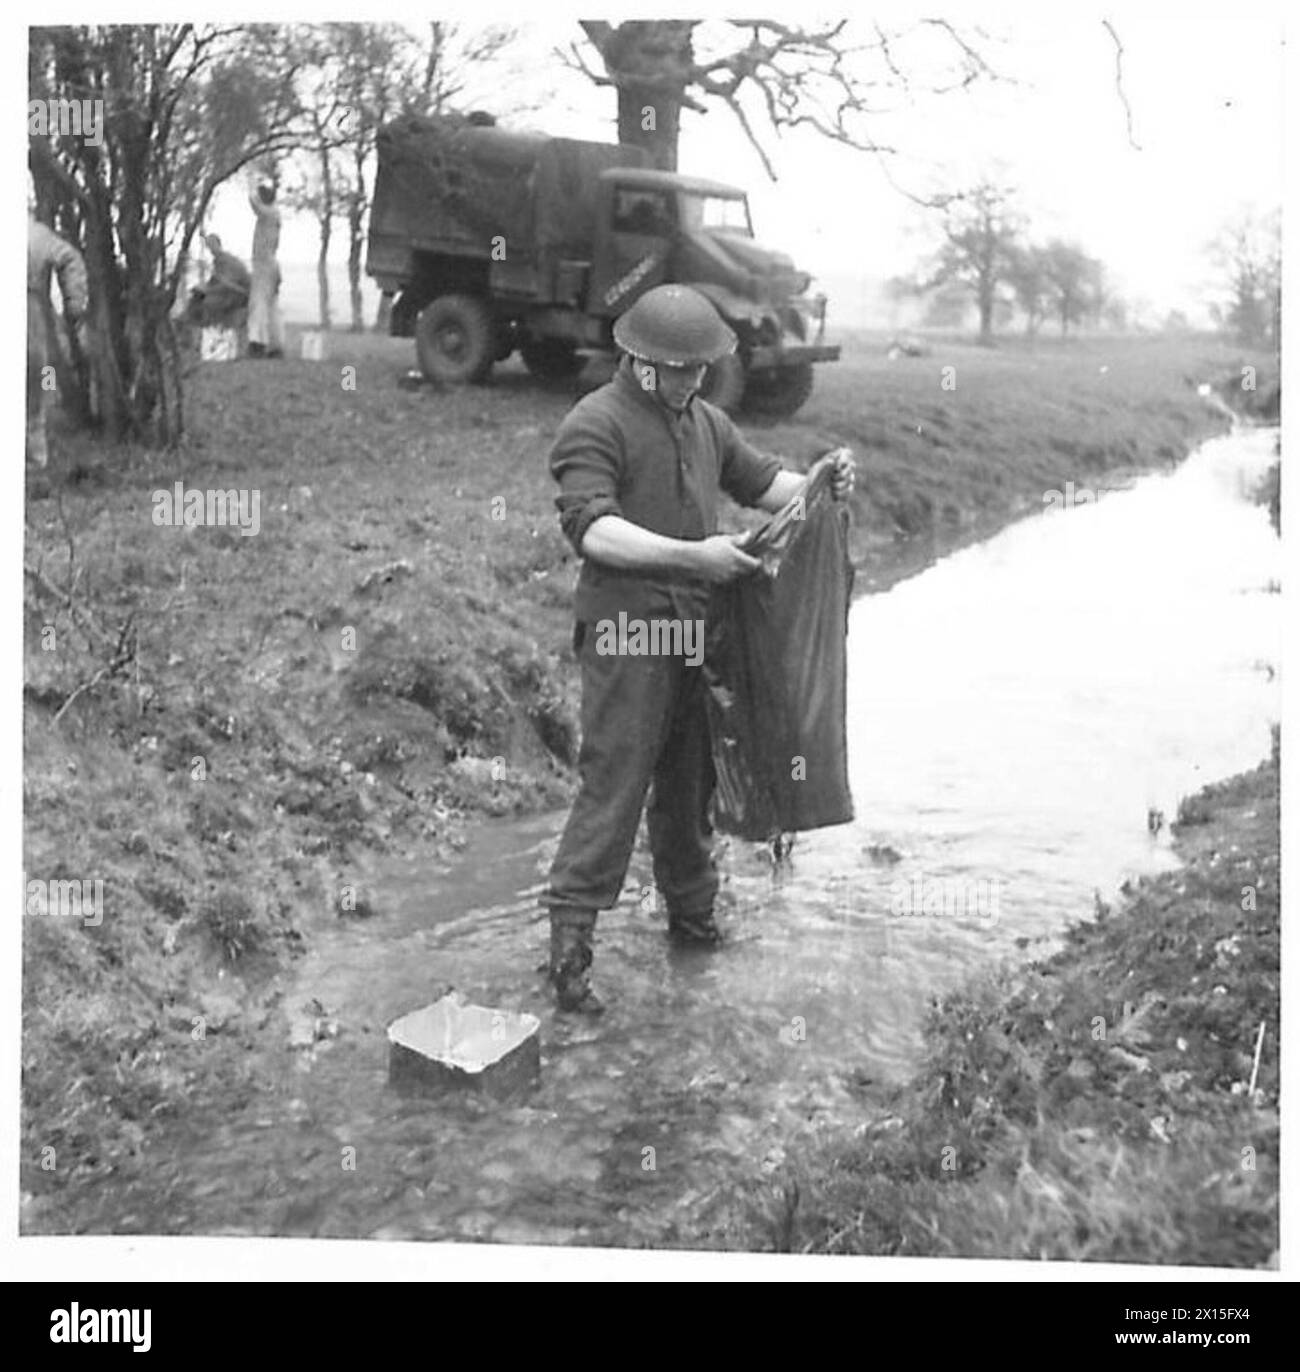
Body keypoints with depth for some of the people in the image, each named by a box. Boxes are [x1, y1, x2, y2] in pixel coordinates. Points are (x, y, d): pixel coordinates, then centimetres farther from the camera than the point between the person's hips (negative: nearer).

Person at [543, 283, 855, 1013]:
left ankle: (692, 911, 32)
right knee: (615, 783, -8)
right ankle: (570, 938, -1)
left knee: (692, 777, 16)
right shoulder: (595, 425, -10)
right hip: (627, 629, -7)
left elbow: (762, 479, 22)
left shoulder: (706, 421, 16)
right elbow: (592, 530, -22)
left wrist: (820, 482, 0)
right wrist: (694, 555, -30)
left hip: (698, 625, 8)